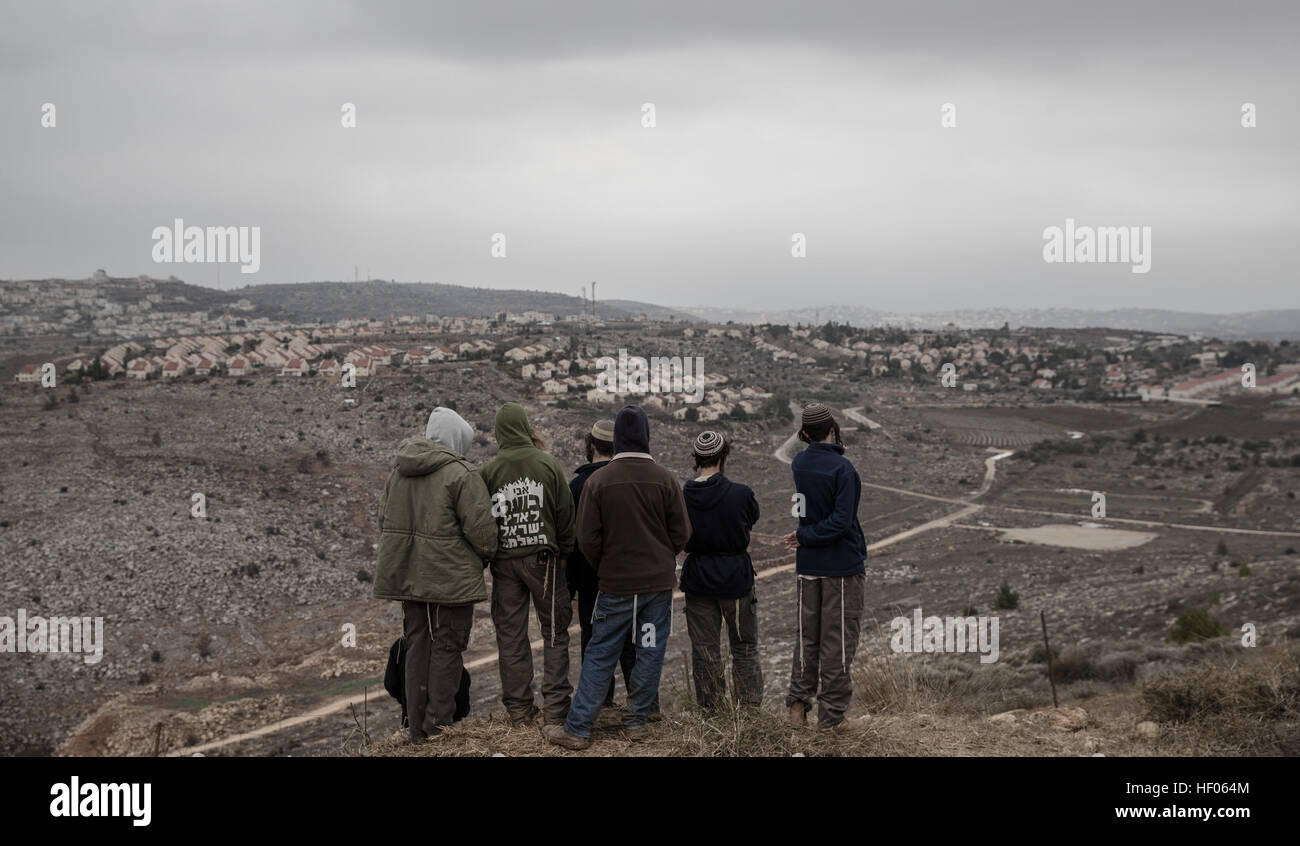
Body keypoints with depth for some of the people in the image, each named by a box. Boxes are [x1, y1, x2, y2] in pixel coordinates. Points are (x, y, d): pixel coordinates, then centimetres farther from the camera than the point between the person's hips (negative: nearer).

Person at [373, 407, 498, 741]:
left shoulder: (398, 472, 9)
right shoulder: (461, 474, -14)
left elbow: (384, 522, 16)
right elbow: (482, 532, -16)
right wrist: (485, 557, 4)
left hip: (407, 575, 7)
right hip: (451, 577, -7)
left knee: (417, 645, 14)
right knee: (447, 648, 3)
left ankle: (417, 727, 20)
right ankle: (439, 725, 3)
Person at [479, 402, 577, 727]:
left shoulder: (489, 470, -1)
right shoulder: (549, 465, -3)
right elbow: (565, 515, -1)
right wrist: (564, 554, 10)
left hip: (504, 562, 1)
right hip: (542, 558, -1)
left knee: (510, 636, 8)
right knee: (555, 632, 6)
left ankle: (519, 709, 11)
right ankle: (555, 708, 2)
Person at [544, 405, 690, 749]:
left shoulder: (598, 480, -9)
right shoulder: (665, 480, -5)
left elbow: (587, 539, -6)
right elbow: (681, 533, 0)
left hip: (615, 584, -1)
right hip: (659, 581, 1)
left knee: (600, 656, 4)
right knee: (650, 652, 11)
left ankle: (577, 729, 4)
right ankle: (637, 721, 16)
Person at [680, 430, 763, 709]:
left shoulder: (682, 498, -9)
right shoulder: (740, 494, -15)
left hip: (697, 580, 2)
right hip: (736, 579, -2)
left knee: (704, 651, 11)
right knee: (745, 649, 12)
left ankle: (709, 710, 15)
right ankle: (751, 707, 13)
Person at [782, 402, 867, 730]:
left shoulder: (799, 464, 2)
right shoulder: (842, 468, -16)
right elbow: (841, 521, -22)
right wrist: (805, 536, -13)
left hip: (808, 567, 5)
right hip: (843, 566, -5)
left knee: (807, 638, 16)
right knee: (838, 641, 3)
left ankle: (798, 703, 16)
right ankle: (831, 714, 7)